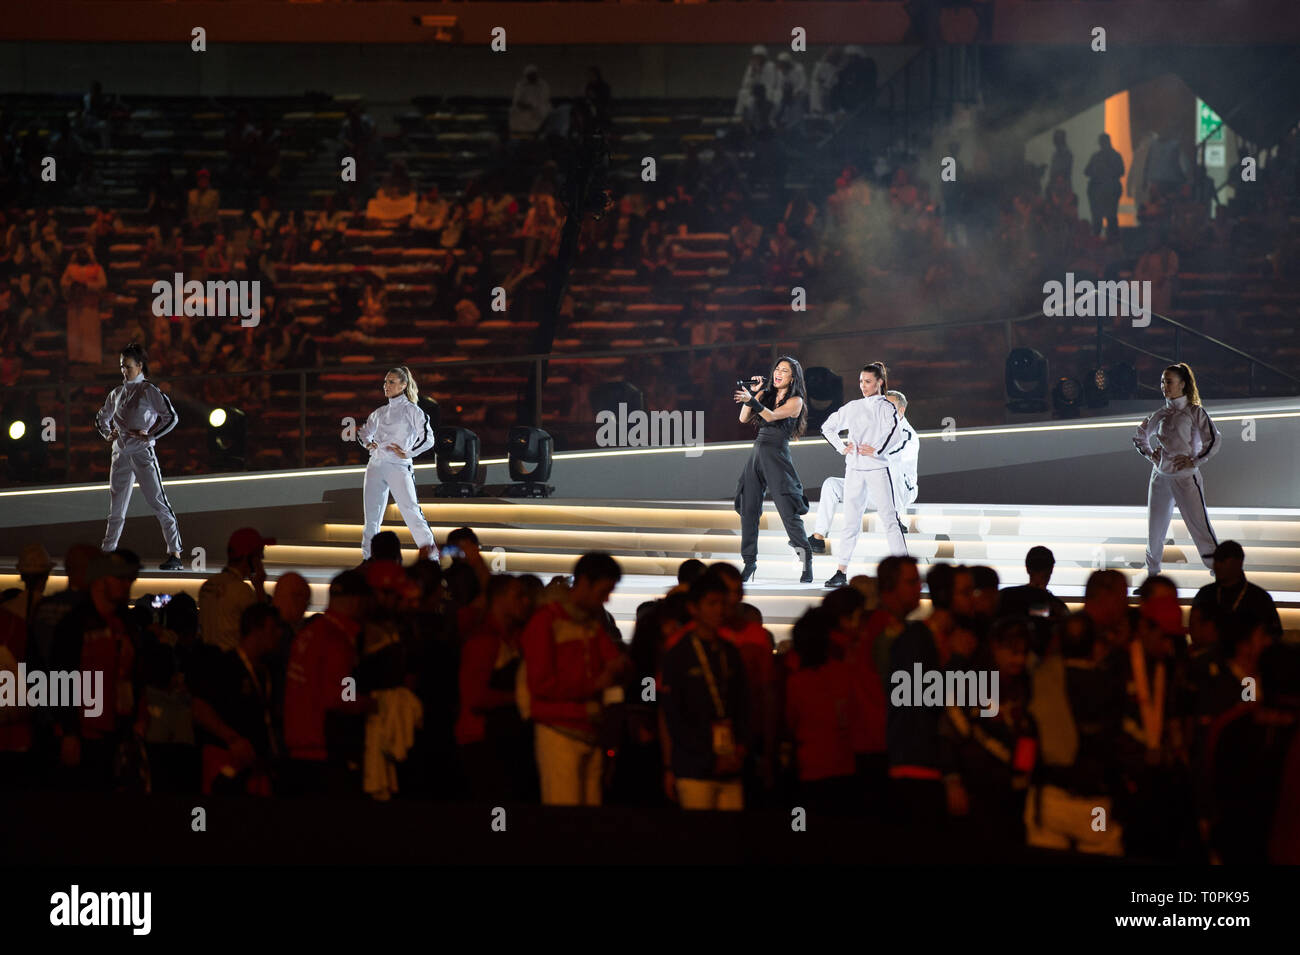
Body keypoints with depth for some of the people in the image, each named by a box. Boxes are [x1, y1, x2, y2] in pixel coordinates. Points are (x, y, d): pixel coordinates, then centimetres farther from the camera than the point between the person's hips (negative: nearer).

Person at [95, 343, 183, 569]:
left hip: (142, 453, -6)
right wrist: (108, 434, 11)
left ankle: (175, 553, -12)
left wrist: (149, 435, -13)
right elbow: (101, 418, 29)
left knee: (159, 502, -10)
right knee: (116, 507, 11)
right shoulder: (117, 393, 14)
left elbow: (170, 417, -10)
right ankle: (107, 552, 18)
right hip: (121, 454, 6)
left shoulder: (148, 390, -4)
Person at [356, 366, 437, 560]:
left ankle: (427, 546, 3)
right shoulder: (380, 413, 17)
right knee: (372, 513, 4)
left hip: (398, 466, -5)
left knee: (409, 508, -11)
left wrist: (407, 453, -10)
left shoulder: (412, 411, 0)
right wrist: (368, 443, 8)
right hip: (376, 465, 5)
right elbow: (364, 431, 29)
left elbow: (427, 438, -4)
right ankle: (368, 555, 10)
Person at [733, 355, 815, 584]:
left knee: (788, 511, -7)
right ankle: (749, 562, 8)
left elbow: (772, 416, -18)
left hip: (777, 456, -6)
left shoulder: (796, 401, -3)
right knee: (748, 509, 2)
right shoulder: (767, 395, 15)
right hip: (757, 453, 6)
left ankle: (807, 561, 3)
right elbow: (744, 419, 9)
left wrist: (752, 400, -33)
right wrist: (753, 392, 2)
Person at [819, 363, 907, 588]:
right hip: (854, 470, 4)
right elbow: (828, 426, 22)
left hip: (878, 469, -4)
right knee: (850, 522, 5)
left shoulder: (886, 407, 0)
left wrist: (876, 451, -17)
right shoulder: (852, 408, 13)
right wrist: (841, 448, 10)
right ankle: (841, 572, 6)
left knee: (889, 519, -6)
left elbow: (894, 436, -14)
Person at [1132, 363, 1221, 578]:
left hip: (1185, 477, -5)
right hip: (1160, 476, 5)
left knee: (1199, 524, -9)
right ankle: (1152, 572, 24)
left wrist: (1194, 461, -12)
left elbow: (1214, 440, -8)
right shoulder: (1160, 415, 10)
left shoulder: (1194, 412, -3)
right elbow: (1140, 436, 24)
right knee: (1155, 528, 9)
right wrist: (1149, 453, 7)